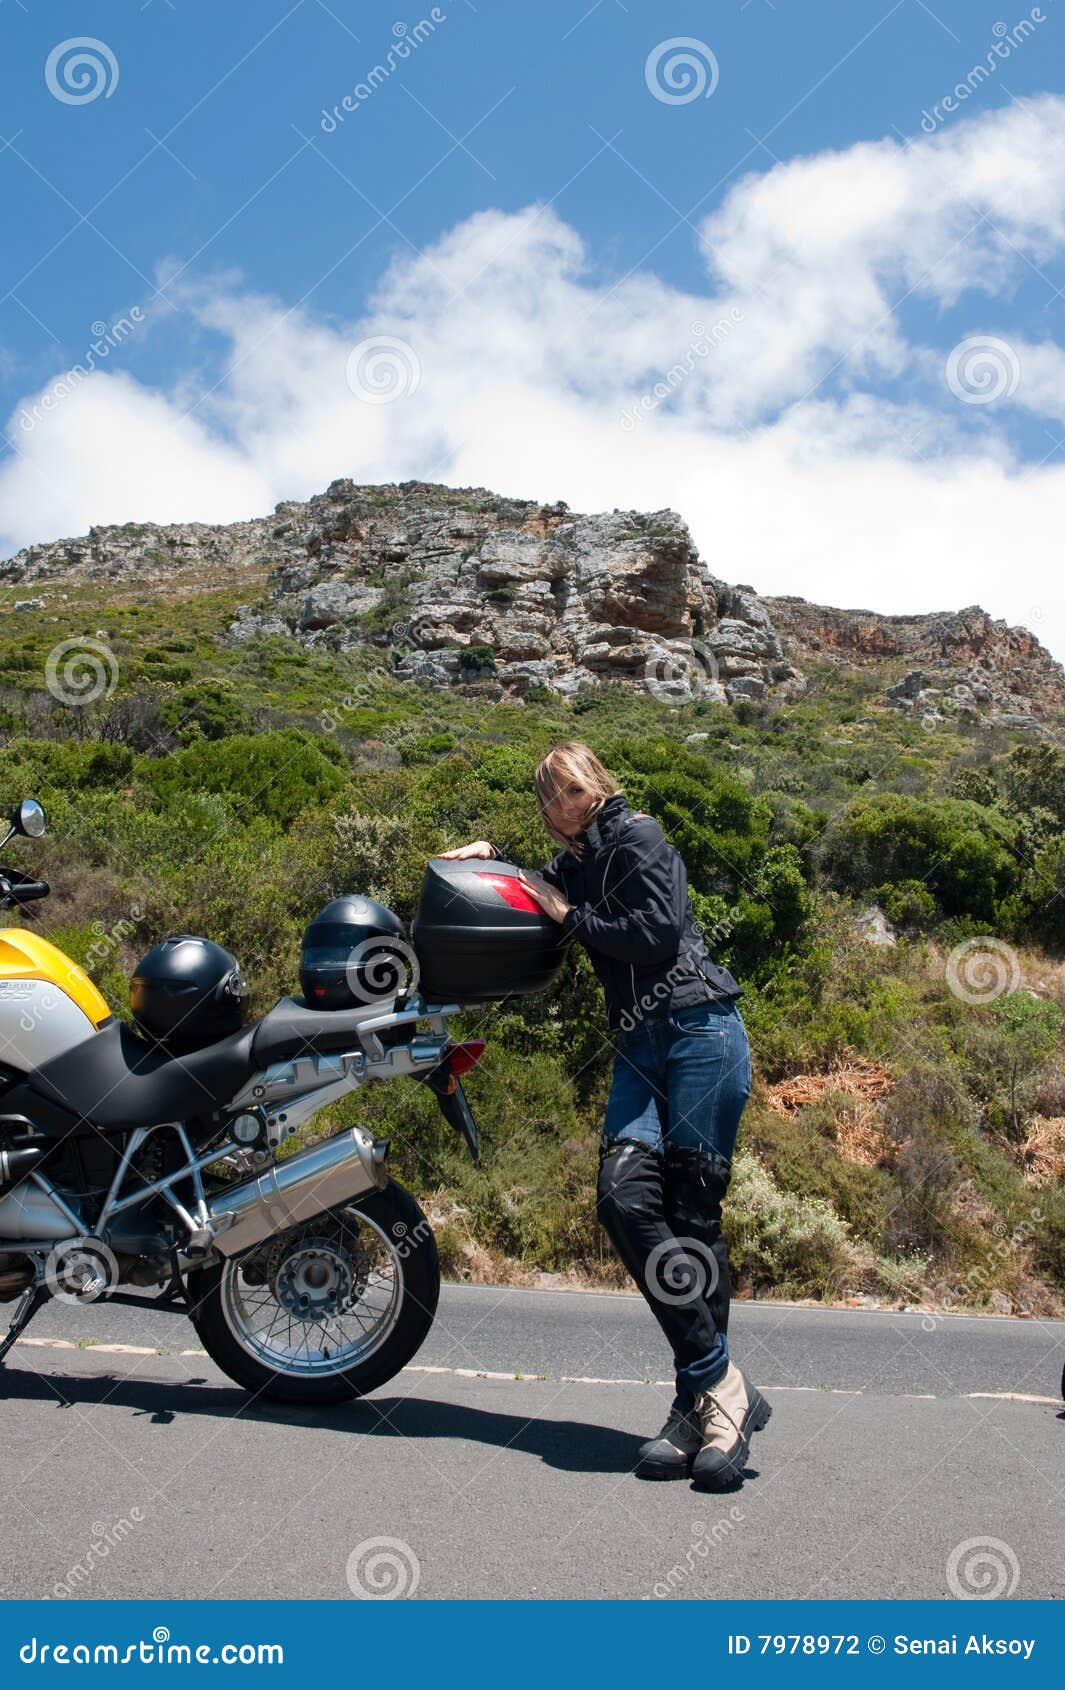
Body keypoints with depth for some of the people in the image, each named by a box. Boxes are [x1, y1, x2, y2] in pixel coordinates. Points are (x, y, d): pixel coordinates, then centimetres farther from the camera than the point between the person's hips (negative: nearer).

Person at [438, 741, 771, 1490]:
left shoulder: (636, 837, 0)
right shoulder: (575, 862, 22)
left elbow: (658, 935, -14)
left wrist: (570, 915, -3)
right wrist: (492, 857, 24)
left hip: (699, 1029, -6)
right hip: (639, 1044, 7)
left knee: (692, 1212, -10)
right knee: (625, 1196, -14)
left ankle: (704, 1398, -2)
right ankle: (721, 1387, -11)